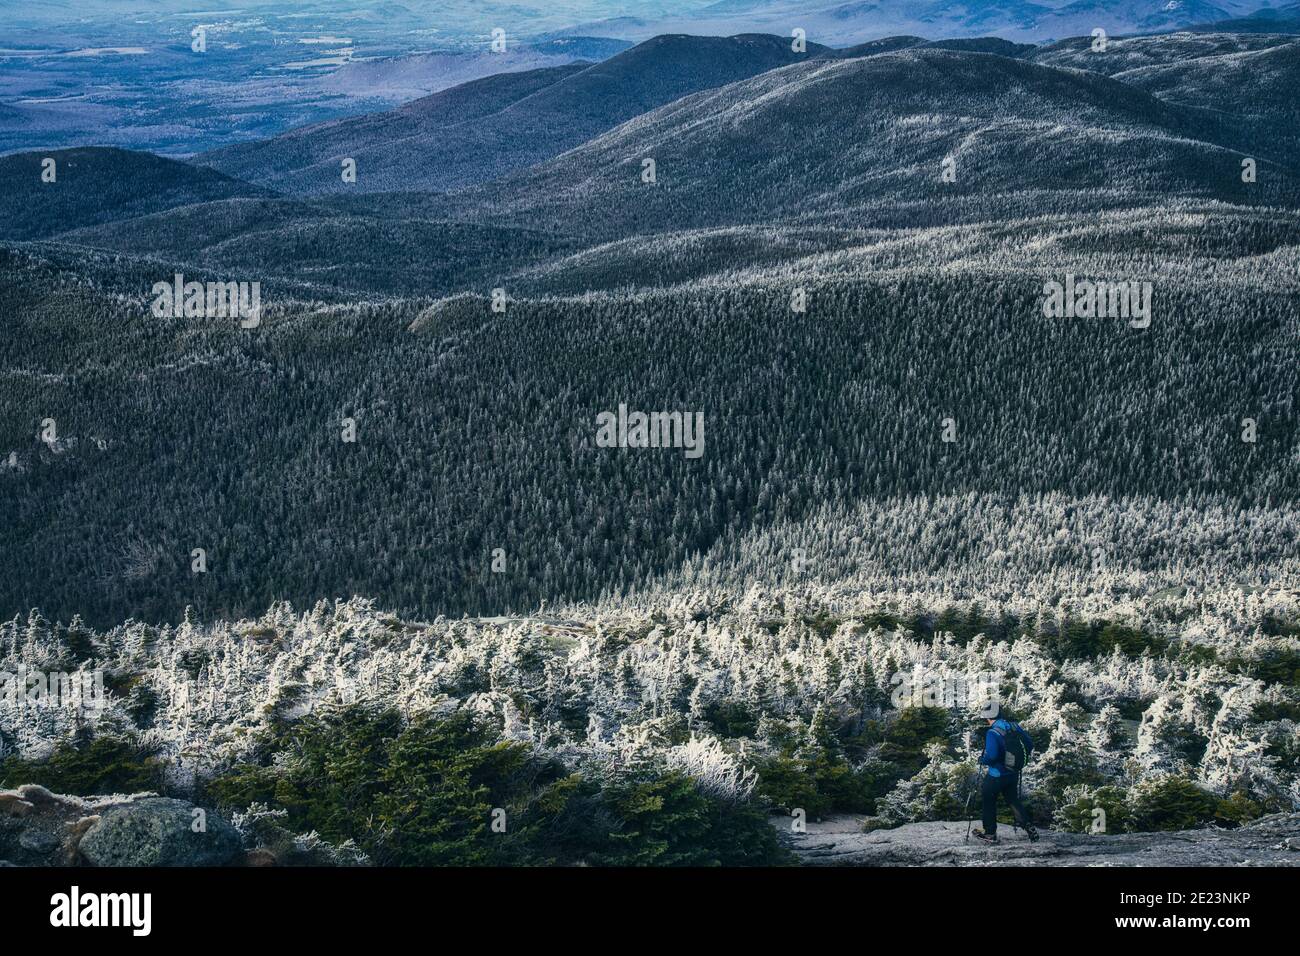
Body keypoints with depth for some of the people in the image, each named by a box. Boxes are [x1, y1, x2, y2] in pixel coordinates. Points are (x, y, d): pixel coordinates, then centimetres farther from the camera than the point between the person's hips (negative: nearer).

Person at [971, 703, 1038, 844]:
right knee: (1013, 800, 22)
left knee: (988, 801, 14)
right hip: (1014, 773, 6)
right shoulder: (1014, 726, -3)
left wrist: (982, 759, -11)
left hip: (997, 774, -6)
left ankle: (990, 833, 20)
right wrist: (1019, 758, 17)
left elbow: (991, 755, -32)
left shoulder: (992, 733, -23)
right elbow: (1029, 743, 4)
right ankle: (1030, 828, 13)